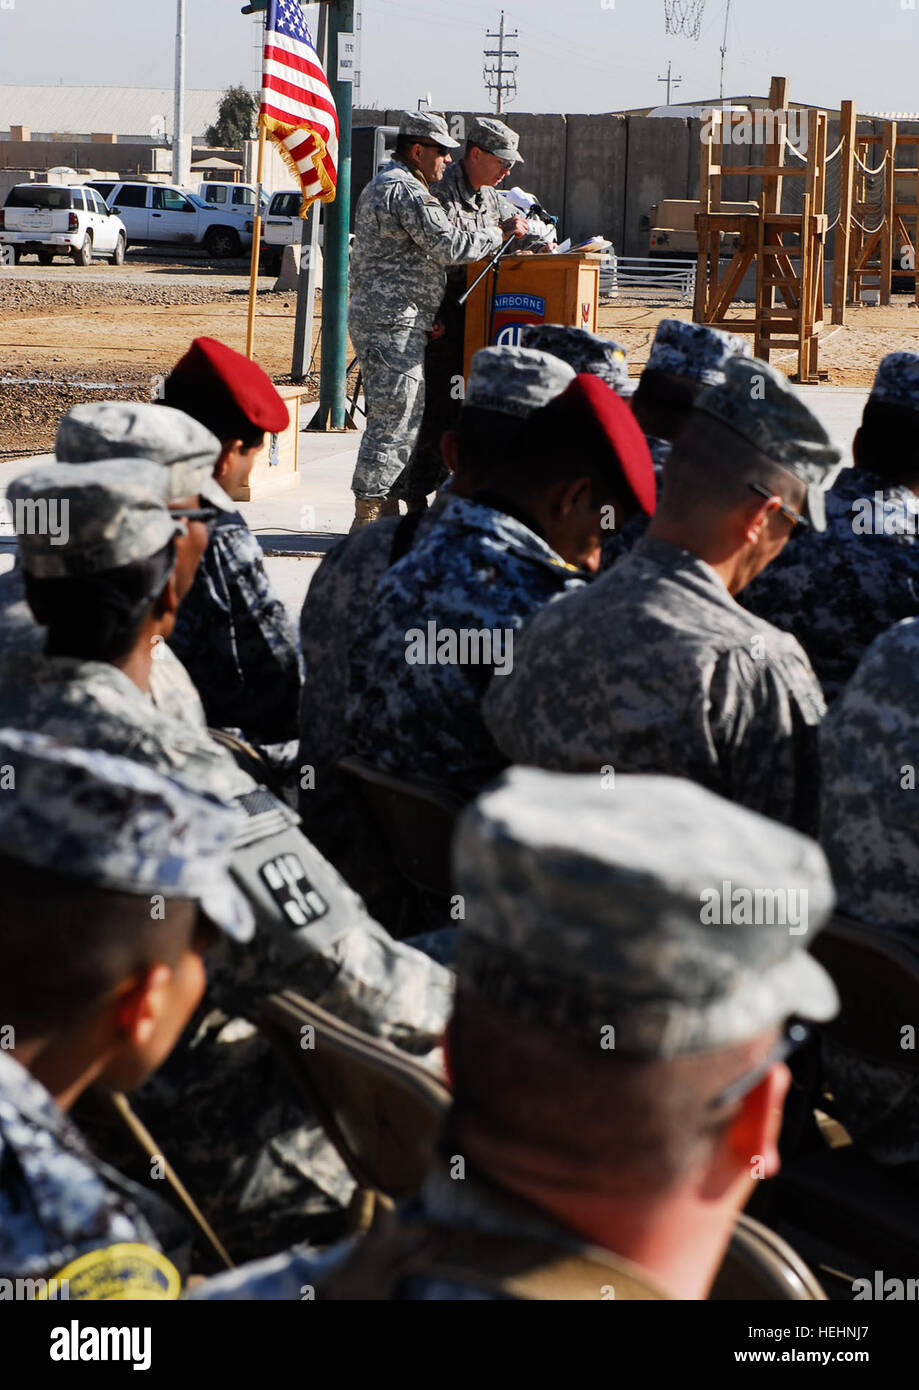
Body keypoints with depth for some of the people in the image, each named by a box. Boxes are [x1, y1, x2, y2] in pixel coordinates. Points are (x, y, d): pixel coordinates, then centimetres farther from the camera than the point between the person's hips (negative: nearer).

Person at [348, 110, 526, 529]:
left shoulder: (379, 186, 22)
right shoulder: (407, 191, -13)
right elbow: (450, 246, -19)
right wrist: (502, 232, -7)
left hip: (370, 315, 11)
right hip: (393, 322, -11)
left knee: (397, 418, 13)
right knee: (393, 420, -9)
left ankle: (384, 510, 16)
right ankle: (368, 517, -8)